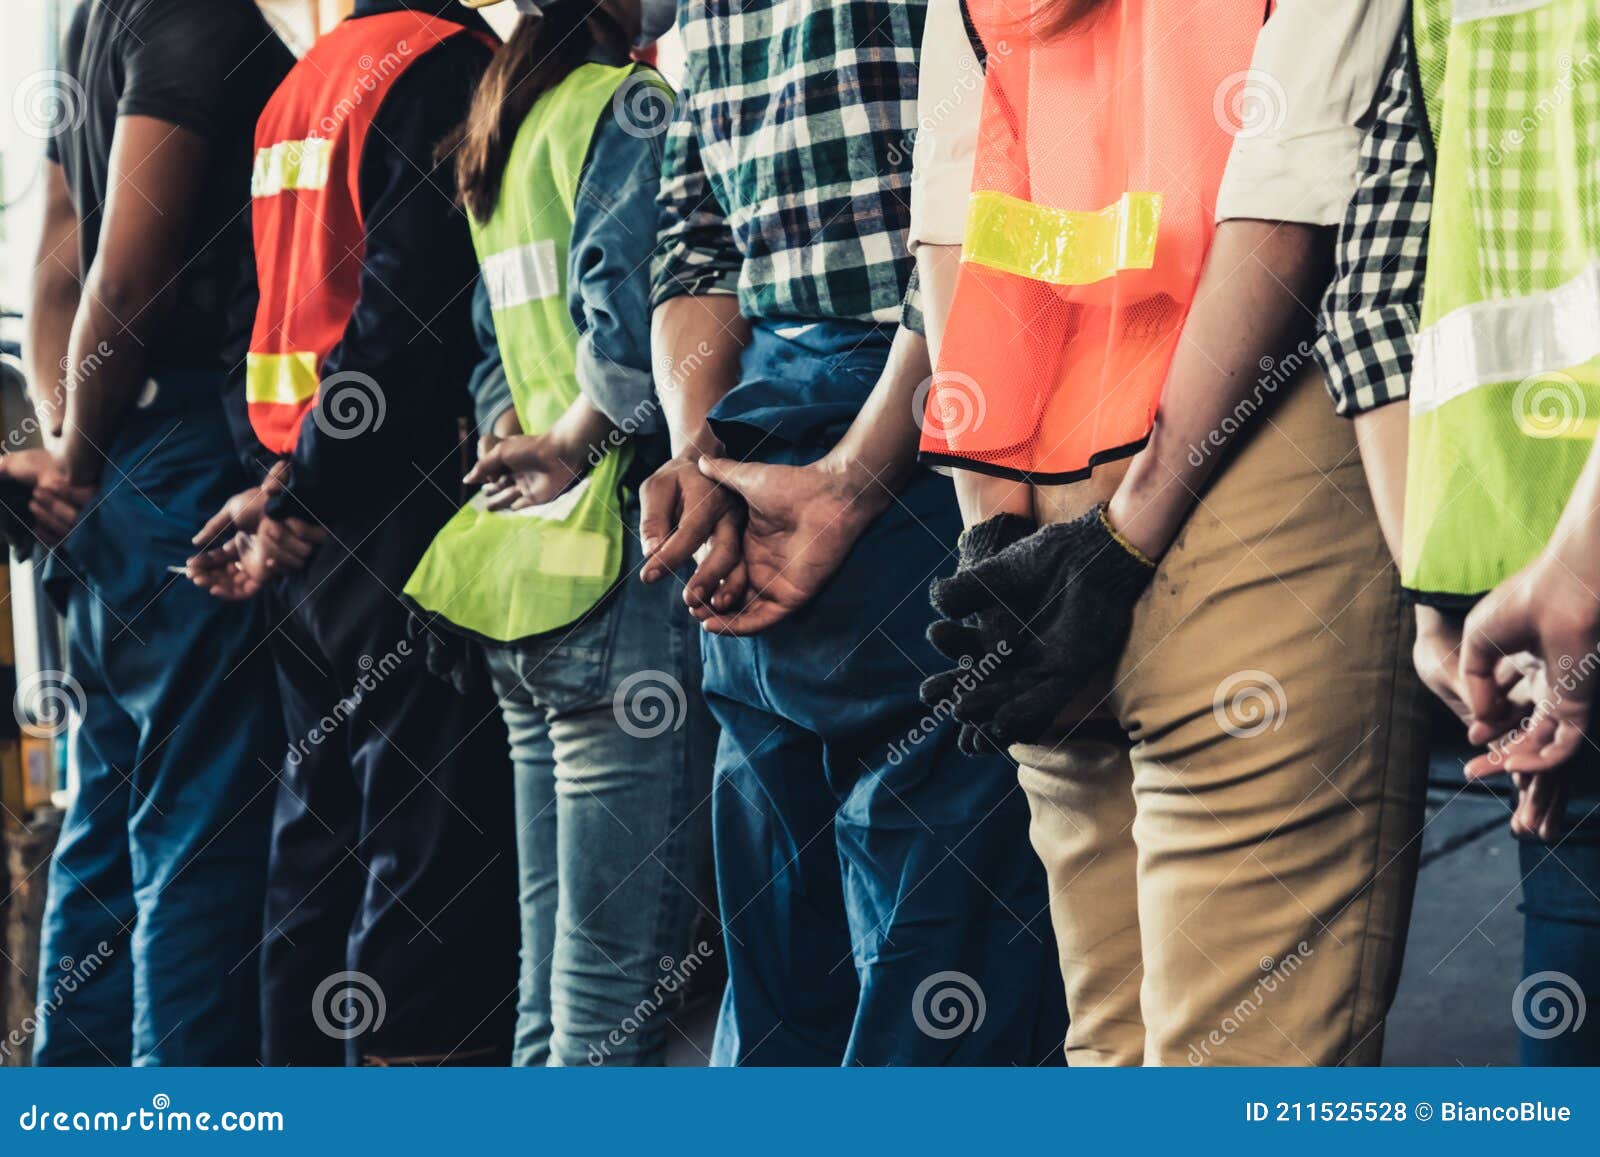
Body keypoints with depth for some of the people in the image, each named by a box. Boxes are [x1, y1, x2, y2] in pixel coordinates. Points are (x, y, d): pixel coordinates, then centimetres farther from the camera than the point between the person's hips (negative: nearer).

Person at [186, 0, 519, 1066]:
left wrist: (279, 478, 6)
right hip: (406, 526, -9)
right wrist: (305, 498, -12)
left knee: (319, 847, 14)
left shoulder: (297, 87, 17)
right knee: (438, 852, -5)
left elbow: (260, 308, 16)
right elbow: (409, 324, -19)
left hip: (310, 540, 9)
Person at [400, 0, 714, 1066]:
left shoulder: (501, 127, 21)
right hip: (619, 575, -9)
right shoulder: (629, 106, -7)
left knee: (552, 960, 13)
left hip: (520, 576, 9)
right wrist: (576, 441, -8)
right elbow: (630, 314, -22)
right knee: (621, 977, -6)